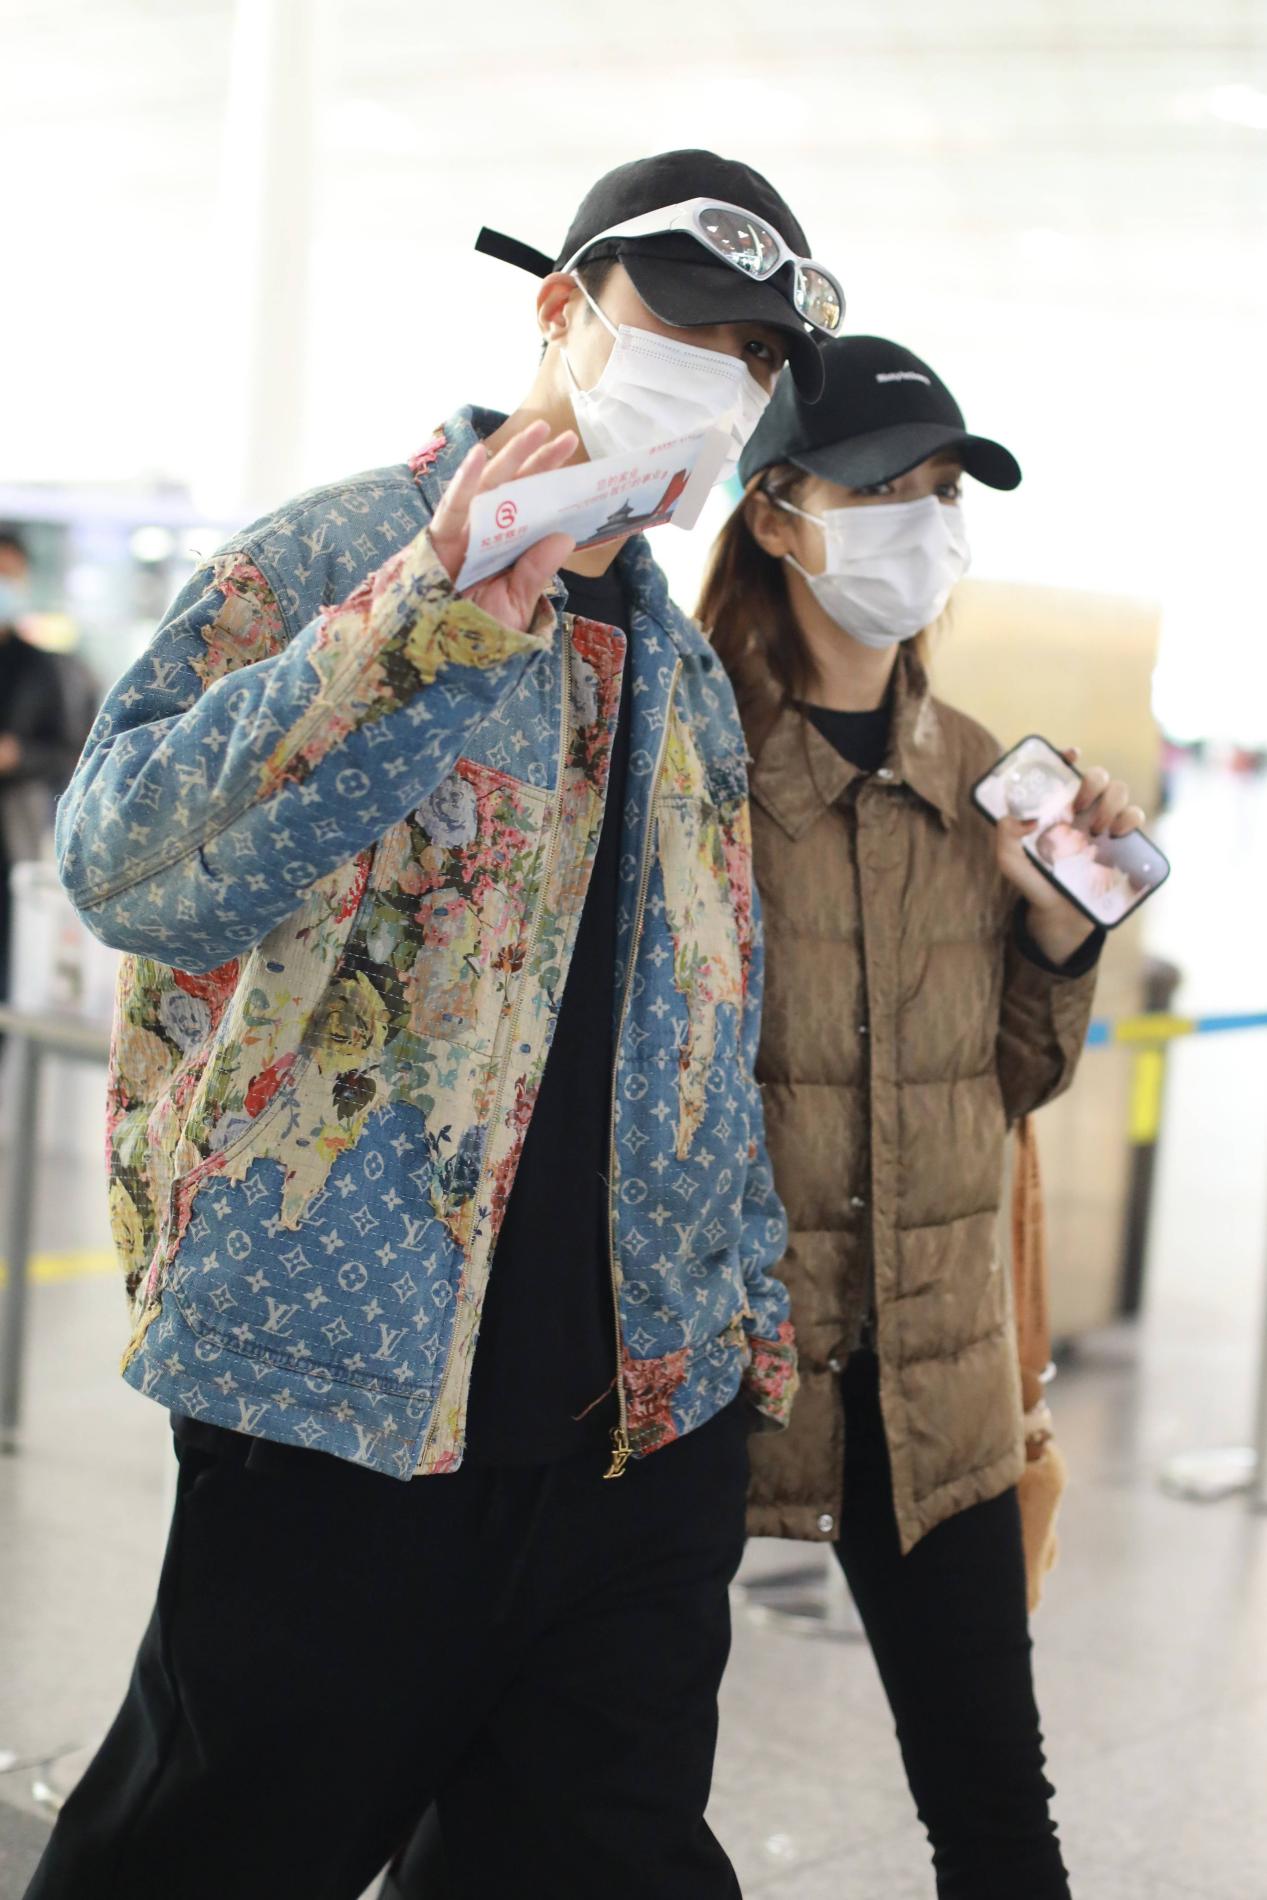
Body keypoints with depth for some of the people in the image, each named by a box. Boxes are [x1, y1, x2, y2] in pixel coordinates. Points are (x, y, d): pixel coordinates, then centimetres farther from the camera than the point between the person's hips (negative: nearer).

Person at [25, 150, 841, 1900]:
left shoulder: (684, 669, 15)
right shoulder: (331, 560, -5)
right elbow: (126, 868, -20)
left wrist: (752, 1318, 18)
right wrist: (436, 606, -23)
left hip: (648, 1425, 6)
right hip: (346, 1403, -6)